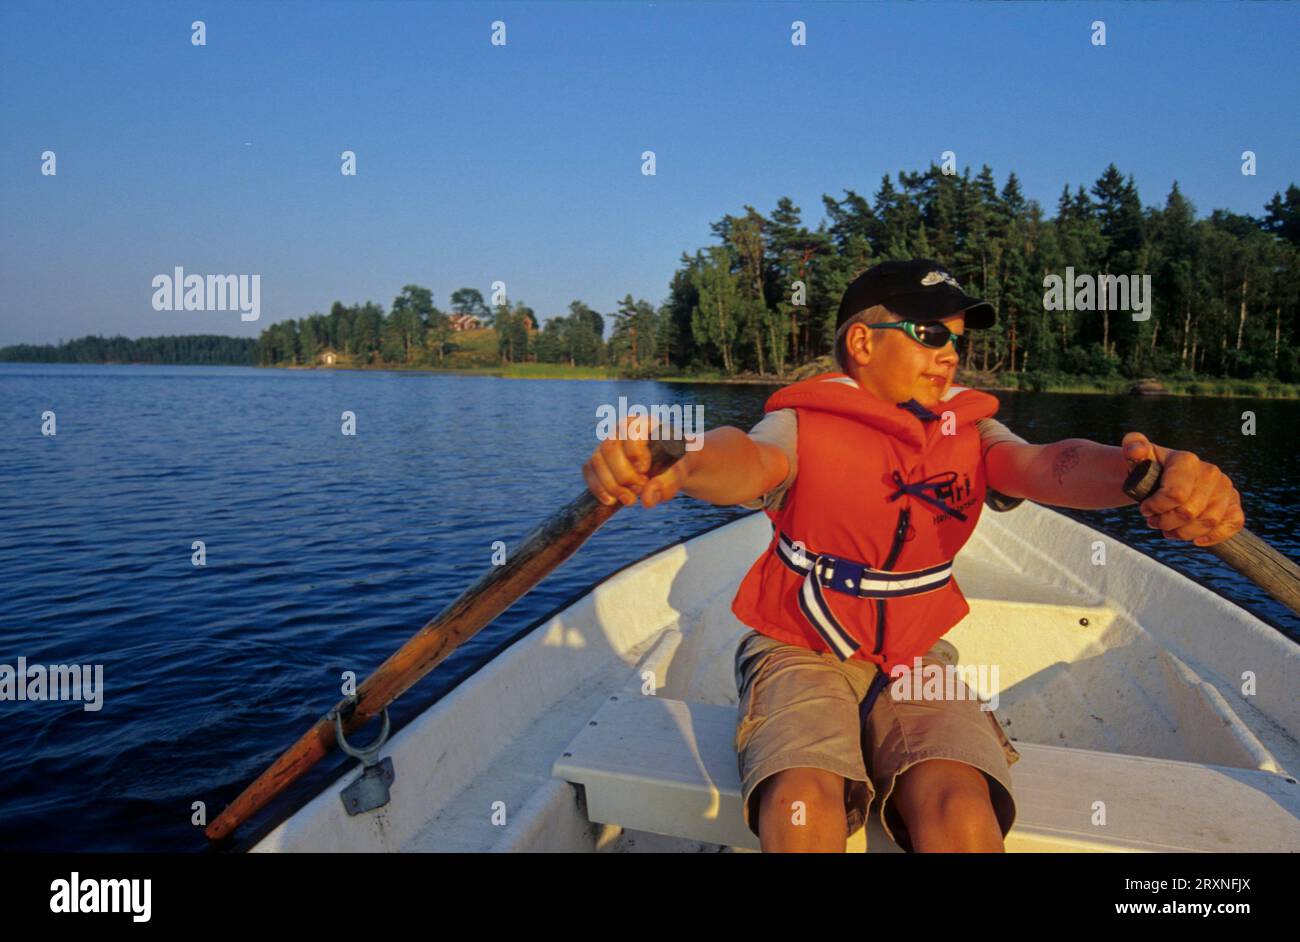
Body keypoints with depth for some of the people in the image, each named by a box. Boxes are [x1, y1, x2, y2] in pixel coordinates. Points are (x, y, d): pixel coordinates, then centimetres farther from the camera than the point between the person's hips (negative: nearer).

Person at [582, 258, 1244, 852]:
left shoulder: (967, 430, 3)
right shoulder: (805, 425, -9)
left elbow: (1050, 464, -17)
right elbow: (752, 460, -31)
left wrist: (1153, 472, -40)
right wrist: (682, 462, -57)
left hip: (915, 659, 3)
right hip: (800, 652, -2)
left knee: (961, 806, -24)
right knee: (801, 800, -29)